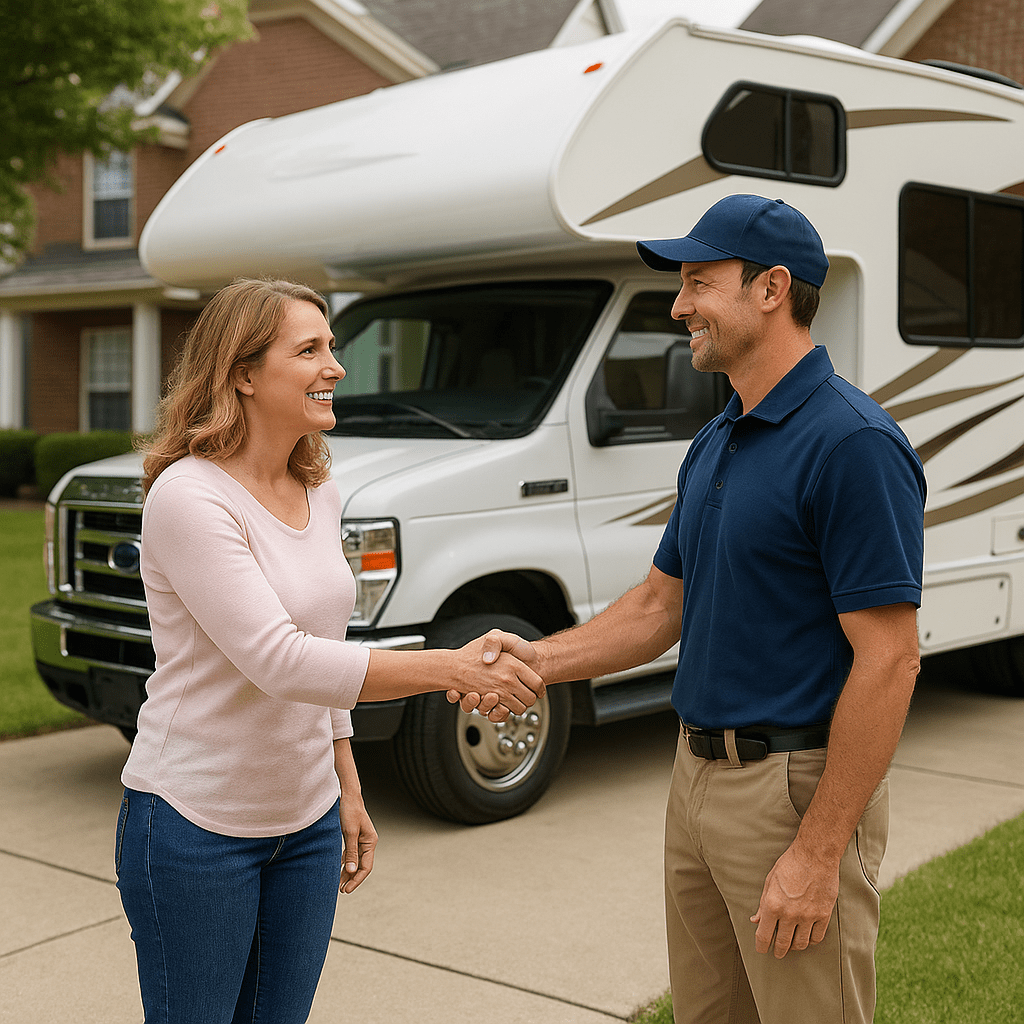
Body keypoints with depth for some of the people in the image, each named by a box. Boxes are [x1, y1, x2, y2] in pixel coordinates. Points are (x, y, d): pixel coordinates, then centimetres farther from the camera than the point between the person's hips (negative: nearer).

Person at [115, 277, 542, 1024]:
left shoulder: (320, 495, 5)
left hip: (308, 821, 7)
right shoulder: (188, 498, -20)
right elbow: (279, 661, -28)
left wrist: (349, 792, 15)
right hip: (197, 822, -7)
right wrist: (452, 669, -30)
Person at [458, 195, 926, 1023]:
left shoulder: (852, 443, -18)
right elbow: (663, 605, 17)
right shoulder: (714, 444, 11)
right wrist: (540, 659, 2)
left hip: (800, 790, -9)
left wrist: (819, 853, -22)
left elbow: (888, 661, -21)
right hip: (699, 776, 9)